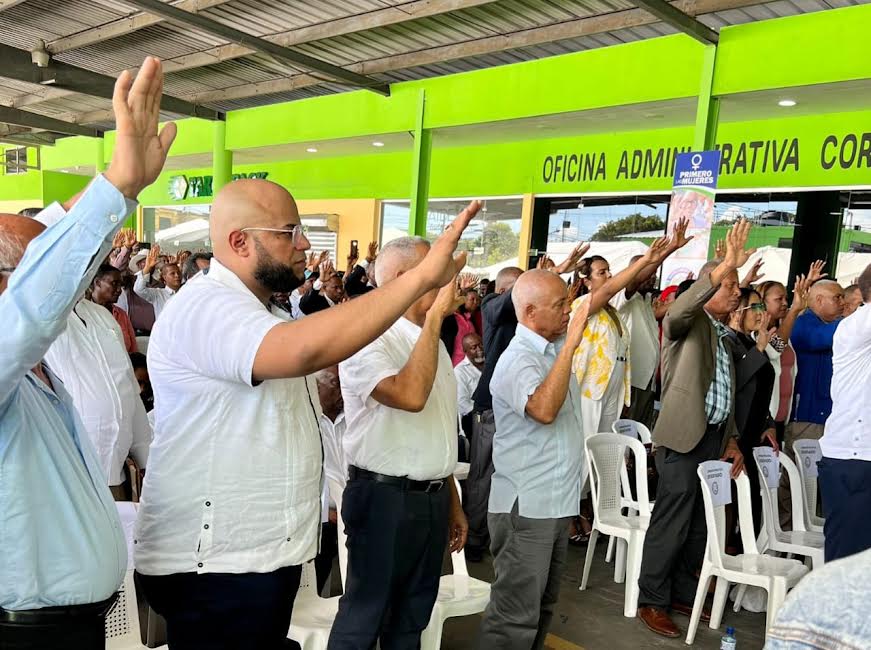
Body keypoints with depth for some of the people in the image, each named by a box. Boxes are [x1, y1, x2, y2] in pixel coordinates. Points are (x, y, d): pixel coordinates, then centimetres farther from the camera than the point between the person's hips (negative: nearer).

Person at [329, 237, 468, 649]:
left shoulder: (433, 342, 12)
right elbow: (410, 396, -35)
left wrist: (452, 502, 20)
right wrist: (435, 315, -28)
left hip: (432, 497, 8)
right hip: (384, 497, -8)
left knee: (412, 616, 19)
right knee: (365, 616, 6)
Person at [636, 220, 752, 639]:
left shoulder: (725, 336, 21)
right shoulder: (688, 322, -4)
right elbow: (678, 309, -31)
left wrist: (731, 440, 17)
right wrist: (724, 266, -36)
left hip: (714, 437, 8)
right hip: (685, 436, -8)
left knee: (700, 524, 13)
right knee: (672, 522, -3)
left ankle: (683, 593, 26)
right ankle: (652, 600, 8)